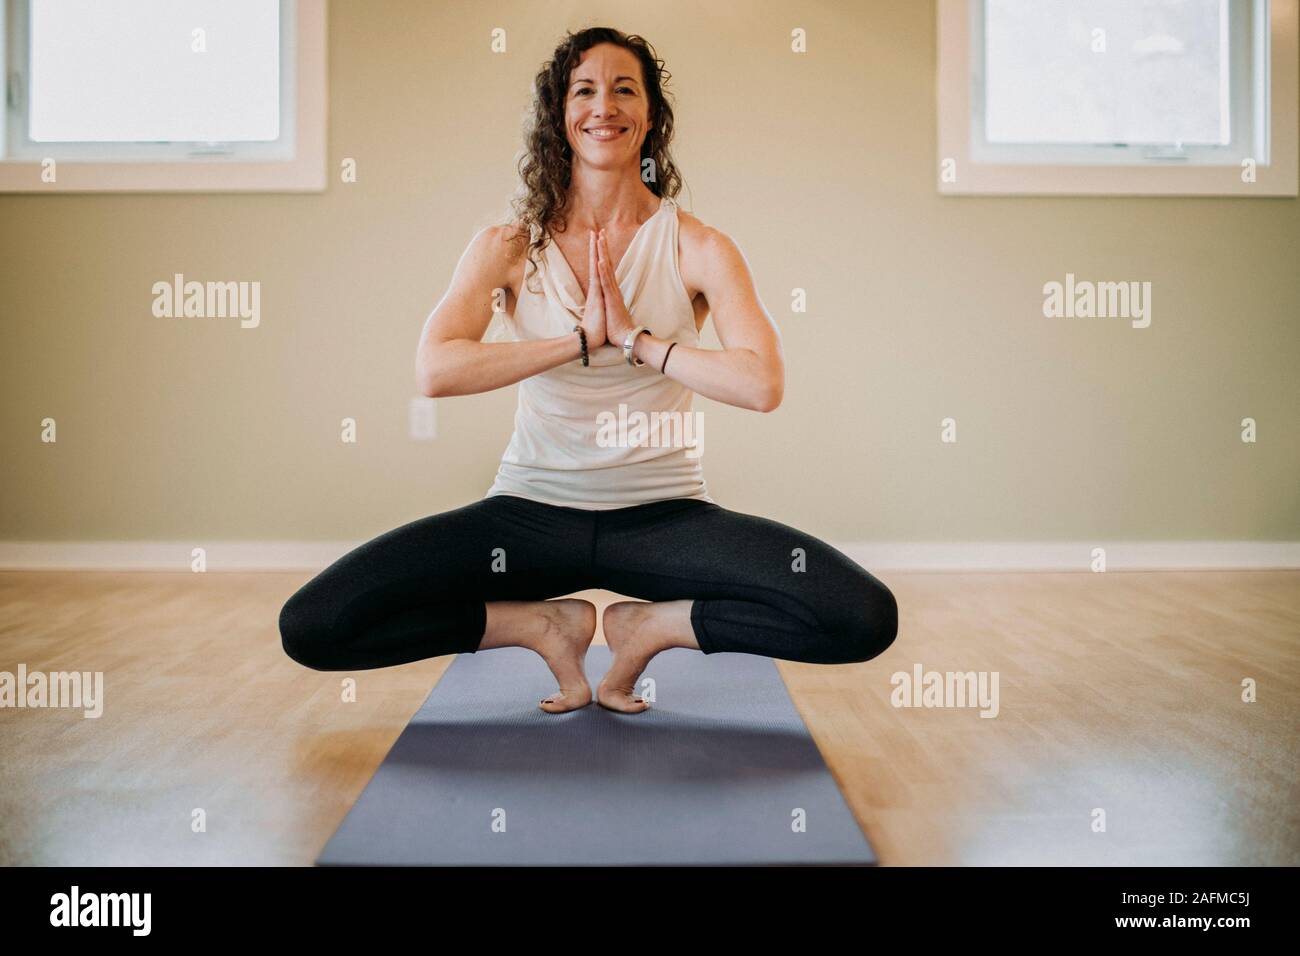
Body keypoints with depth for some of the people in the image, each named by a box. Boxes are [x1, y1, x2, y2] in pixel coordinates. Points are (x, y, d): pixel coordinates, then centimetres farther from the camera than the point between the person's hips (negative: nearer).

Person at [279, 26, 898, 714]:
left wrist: (634, 338, -14)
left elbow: (762, 385, -15)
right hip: (533, 510, 1)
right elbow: (435, 371, -15)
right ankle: (547, 625, 3)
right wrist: (580, 337, -14)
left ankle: (654, 625, 1)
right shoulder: (509, 247, 2)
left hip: (662, 514, 0)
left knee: (867, 618, -24)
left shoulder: (698, 249, 0)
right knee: (309, 627, -17)